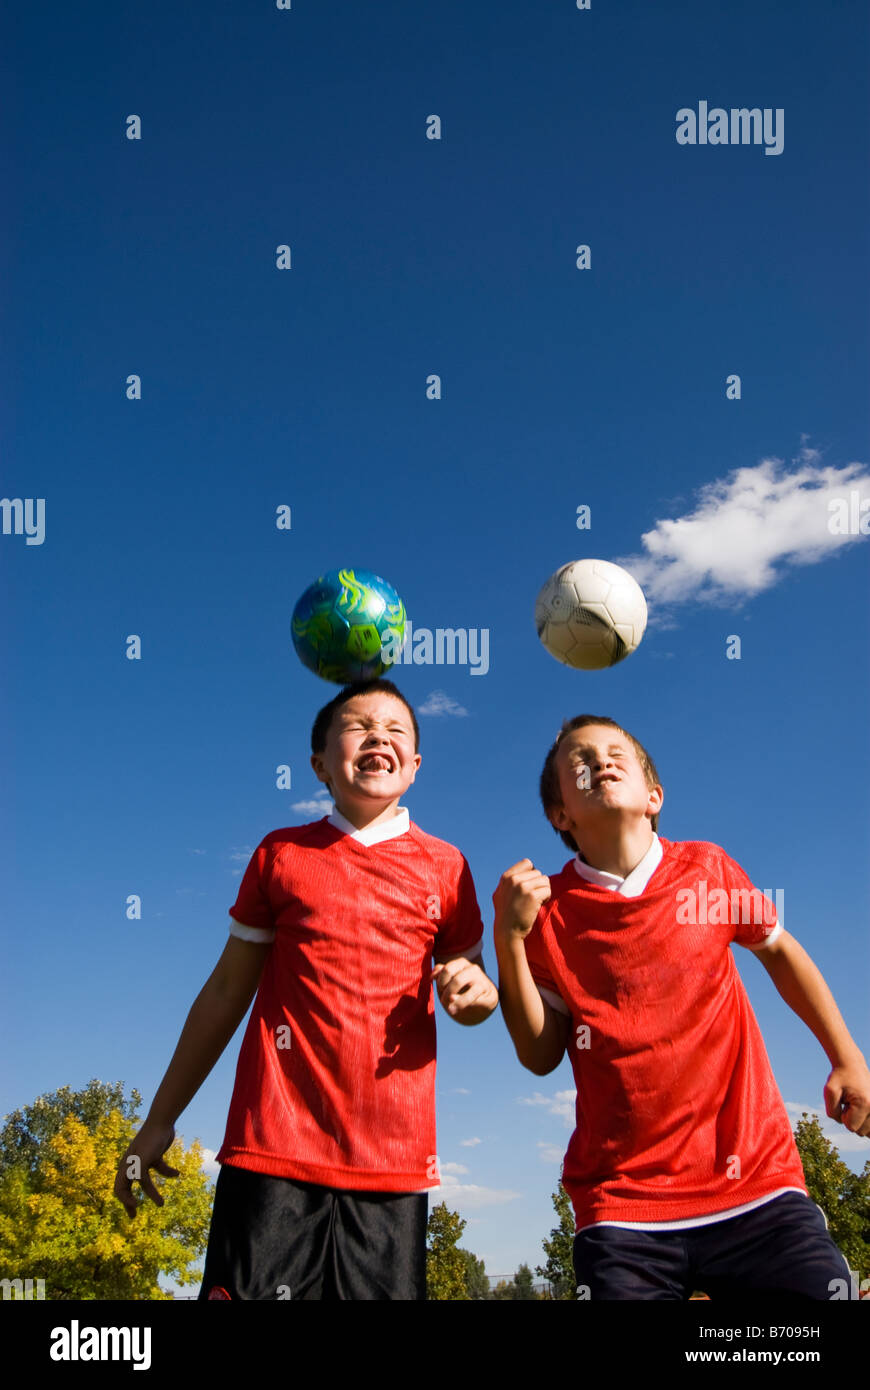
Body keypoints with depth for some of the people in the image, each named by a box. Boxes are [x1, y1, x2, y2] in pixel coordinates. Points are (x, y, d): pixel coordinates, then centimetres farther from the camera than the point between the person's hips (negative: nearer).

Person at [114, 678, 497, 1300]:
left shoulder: (444, 865, 8)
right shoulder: (281, 854, 7)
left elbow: (473, 998, 16)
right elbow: (228, 990, 12)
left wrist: (473, 991, -10)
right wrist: (160, 1120, 14)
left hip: (394, 1157, 1)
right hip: (273, 1146, 0)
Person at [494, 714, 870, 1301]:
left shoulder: (708, 869, 0)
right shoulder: (548, 908, -3)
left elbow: (778, 948, 18)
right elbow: (540, 1055, -1)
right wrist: (509, 937, -13)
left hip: (758, 1185, 1)